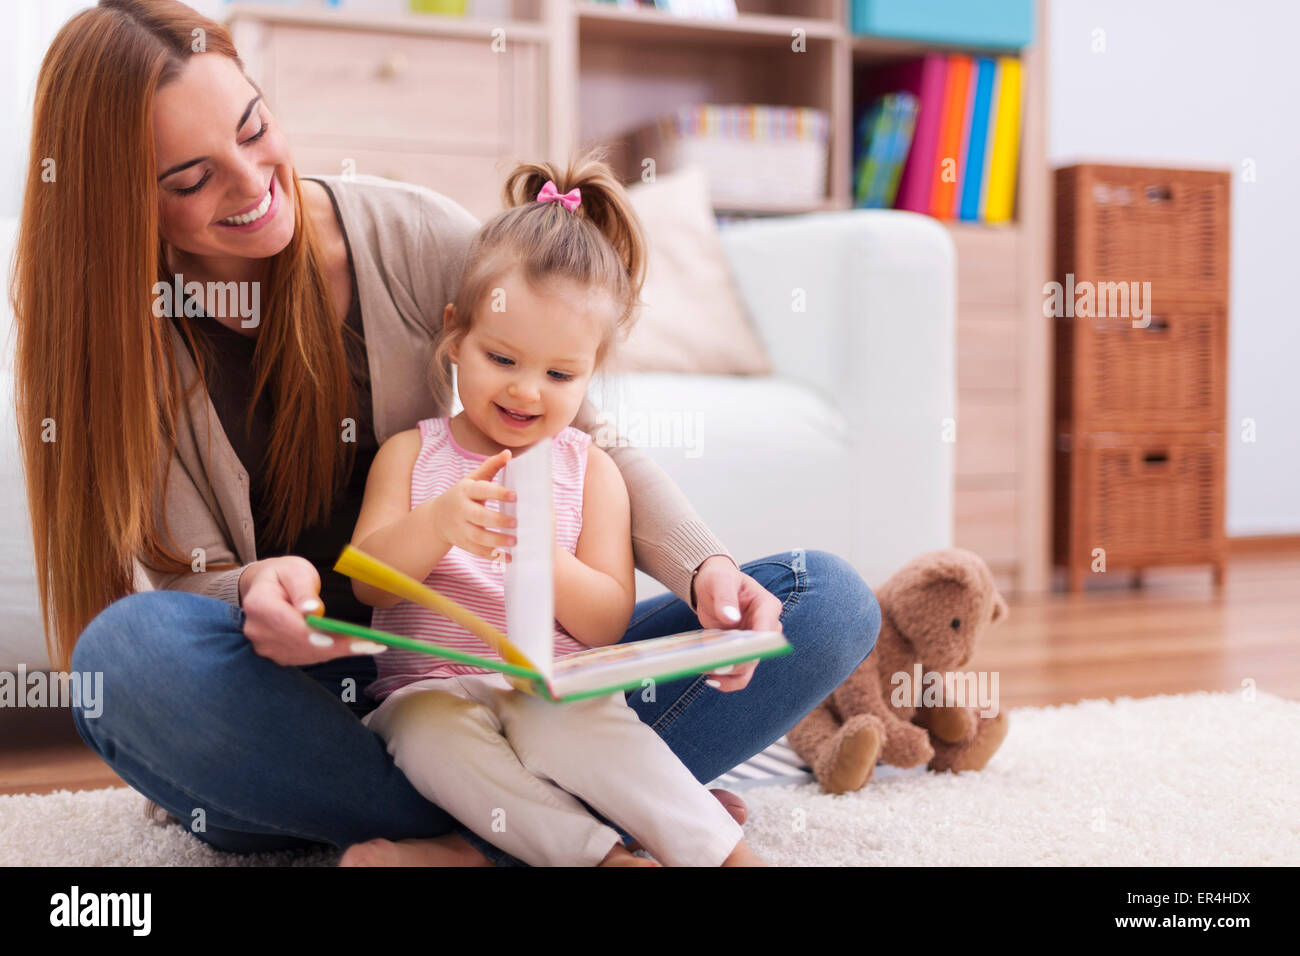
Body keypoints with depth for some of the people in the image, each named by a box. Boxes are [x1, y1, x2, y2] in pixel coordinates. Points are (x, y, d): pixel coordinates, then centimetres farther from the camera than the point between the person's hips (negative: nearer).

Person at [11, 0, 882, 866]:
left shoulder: (415, 236, -4)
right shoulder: (110, 330, -4)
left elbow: (589, 439, -2)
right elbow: (181, 580, -9)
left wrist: (705, 567, -21)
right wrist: (252, 593, -33)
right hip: (289, 707, -1)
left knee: (828, 600, -13)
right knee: (128, 644, -36)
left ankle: (448, 844, -29)